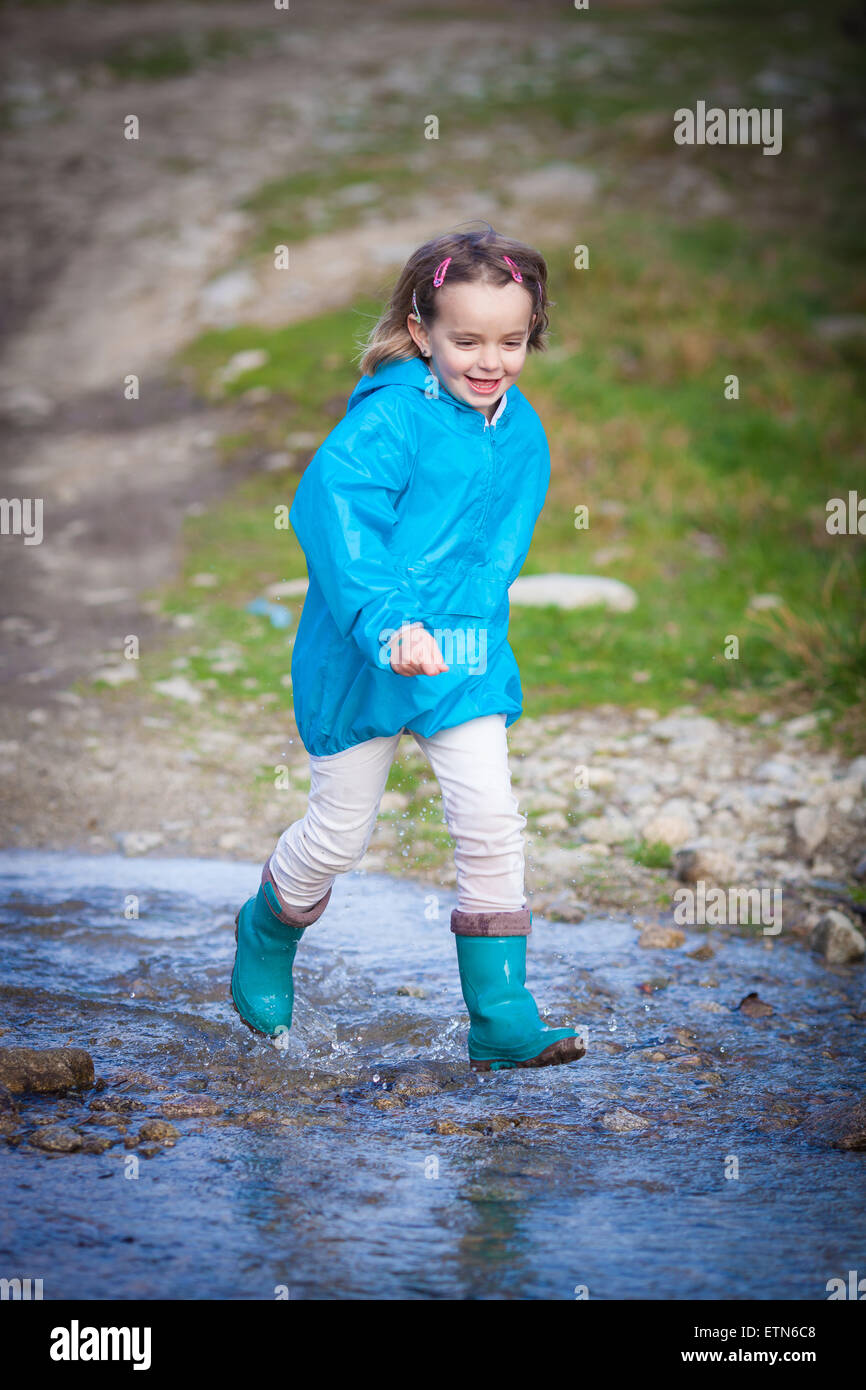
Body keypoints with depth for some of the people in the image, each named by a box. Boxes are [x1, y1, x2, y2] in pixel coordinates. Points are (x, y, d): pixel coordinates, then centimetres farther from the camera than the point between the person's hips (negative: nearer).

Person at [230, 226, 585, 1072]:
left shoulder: (522, 434, 3)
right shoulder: (387, 420, -19)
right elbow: (333, 511, -34)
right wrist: (386, 623, -45)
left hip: (465, 657, 5)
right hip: (358, 657, -4)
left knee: (491, 822, -7)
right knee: (339, 834, 9)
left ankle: (502, 1018, -1)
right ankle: (268, 931, 41)